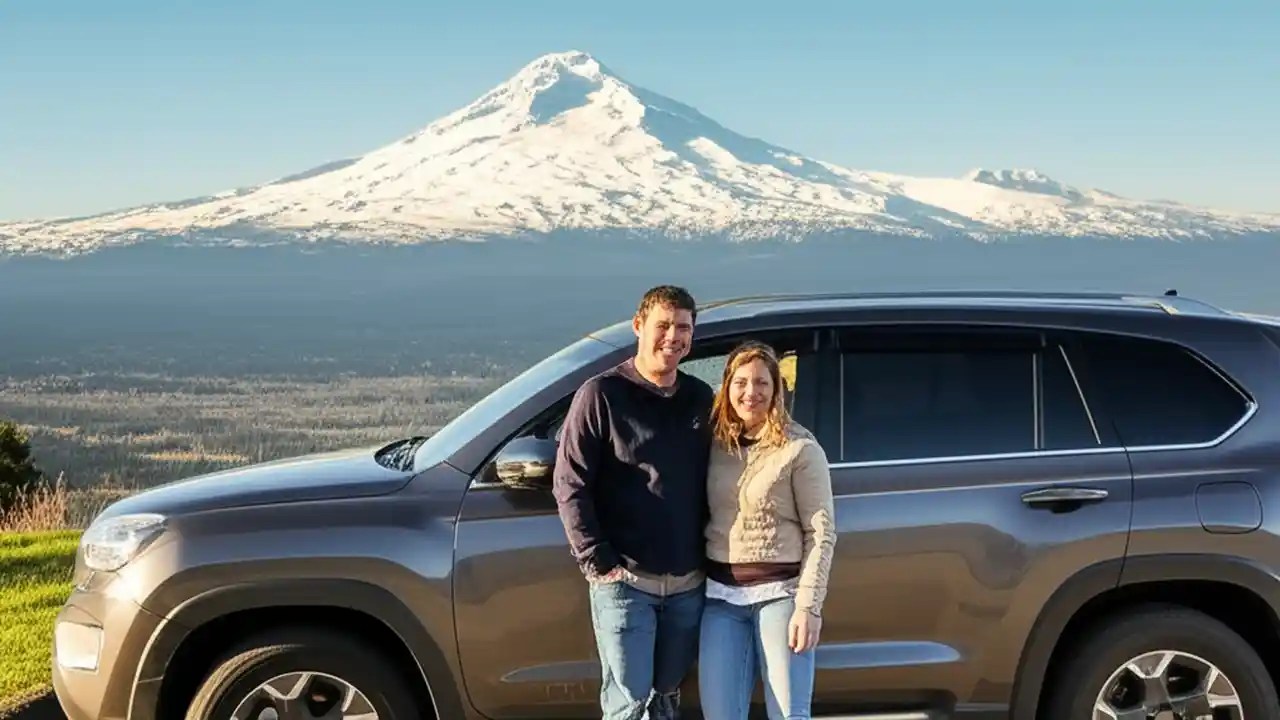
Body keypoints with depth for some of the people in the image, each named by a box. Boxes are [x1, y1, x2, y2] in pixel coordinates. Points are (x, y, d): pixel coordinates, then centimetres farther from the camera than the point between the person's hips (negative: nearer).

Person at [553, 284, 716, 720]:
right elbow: (570, 486, -8)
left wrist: (709, 557, 7)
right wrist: (598, 562, -12)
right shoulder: (601, 395, -5)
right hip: (625, 581, -5)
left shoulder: (701, 399, 10)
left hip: (687, 583, 5)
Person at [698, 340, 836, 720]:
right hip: (720, 593, 4)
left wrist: (808, 606, -14)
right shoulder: (715, 442, 6)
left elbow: (821, 533, -7)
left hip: (780, 592, -4)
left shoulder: (800, 448, -7)